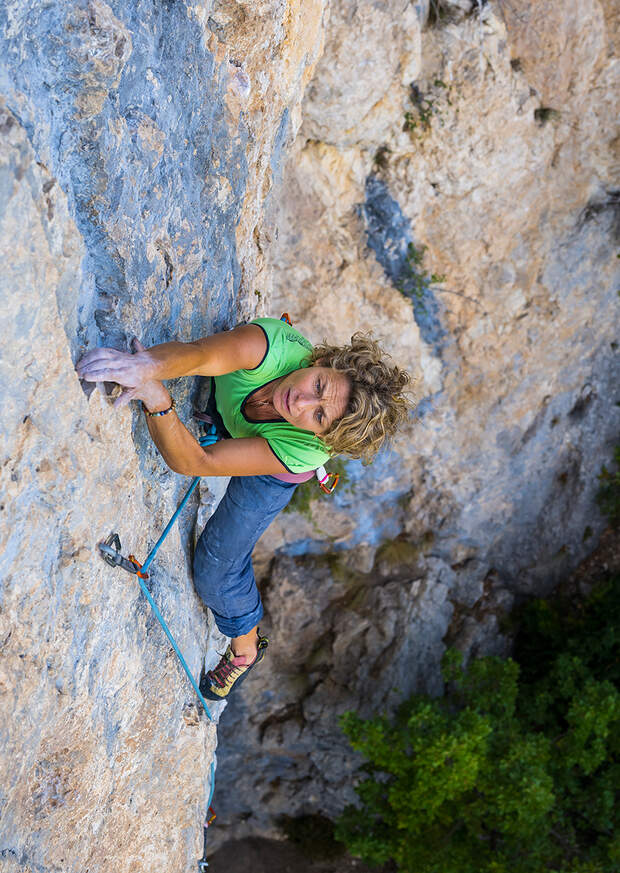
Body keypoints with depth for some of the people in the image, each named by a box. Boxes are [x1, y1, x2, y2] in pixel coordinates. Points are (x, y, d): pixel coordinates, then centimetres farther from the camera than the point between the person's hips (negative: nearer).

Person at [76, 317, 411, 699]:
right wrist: (145, 367, -81)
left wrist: (158, 402, -68)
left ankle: (246, 648, 35)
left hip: (270, 473, -2)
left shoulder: (307, 451, -45)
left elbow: (195, 462, -48)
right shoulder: (279, 347, -43)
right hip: (222, 397, 3)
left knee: (216, 571, 6)